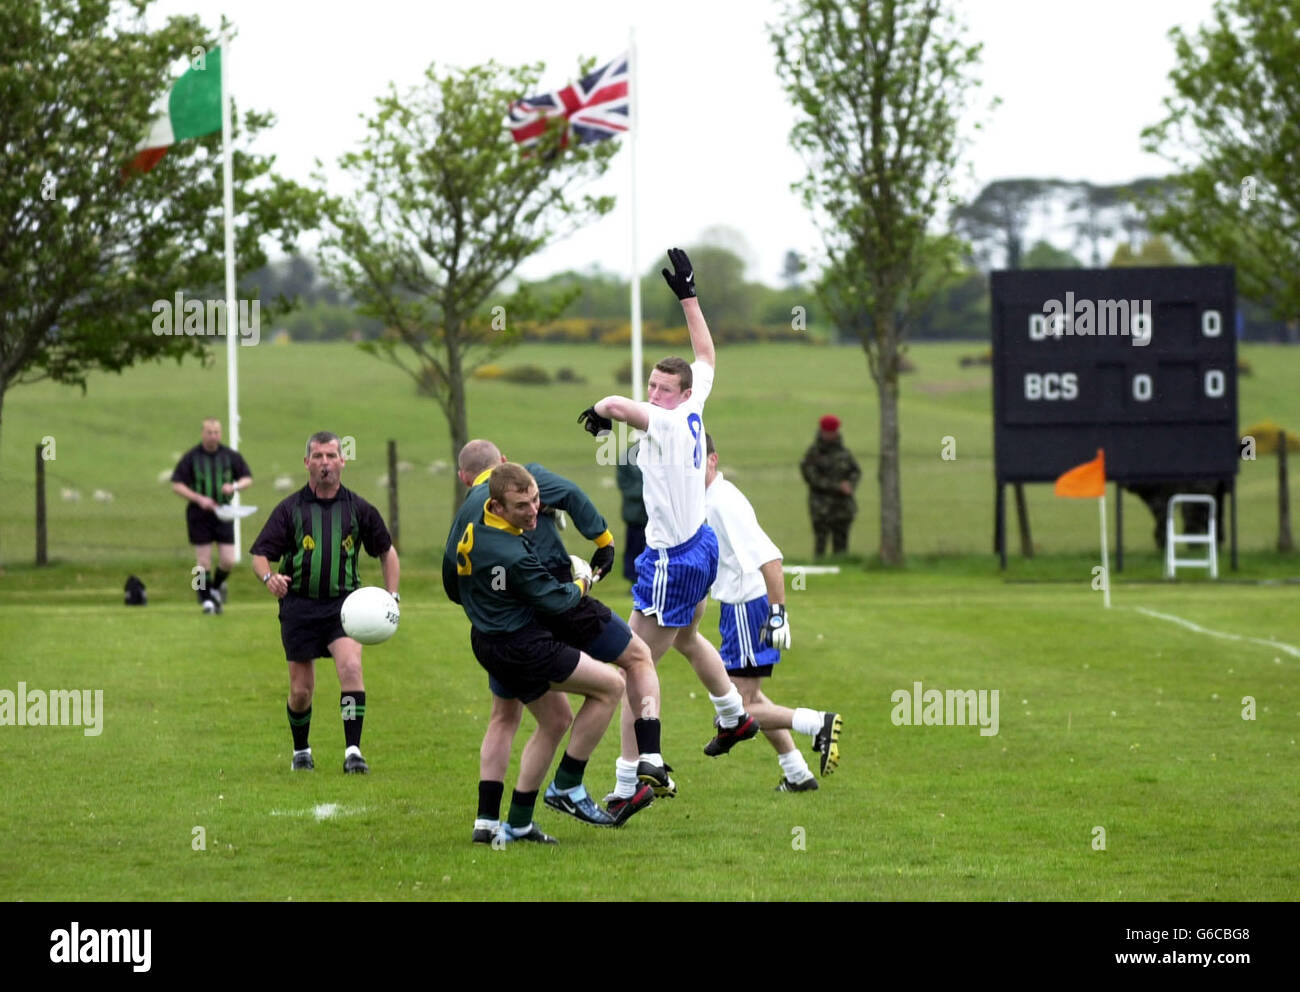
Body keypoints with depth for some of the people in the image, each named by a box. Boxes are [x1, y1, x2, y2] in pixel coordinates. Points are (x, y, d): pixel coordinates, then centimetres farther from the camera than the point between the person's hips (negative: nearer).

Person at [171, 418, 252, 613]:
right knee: (203, 561, -2)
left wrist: (235, 486, -13)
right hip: (199, 514, -2)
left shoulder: (230, 456, 2)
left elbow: (248, 479, 9)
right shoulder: (191, 457, -4)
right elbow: (176, 486, -4)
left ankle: (217, 587, 26)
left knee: (228, 561, -3)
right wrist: (199, 499, -17)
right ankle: (206, 599, 12)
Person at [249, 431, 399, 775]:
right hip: (299, 607, 0)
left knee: (351, 666, -24)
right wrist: (269, 577, -21)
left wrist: (391, 596, 7)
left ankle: (353, 751, -22)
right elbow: (259, 554, 2)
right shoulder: (290, 509, 2)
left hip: (343, 603, 0)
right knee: (301, 691, 3)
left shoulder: (358, 508, 5)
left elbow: (387, 551, 17)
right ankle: (301, 752, 28)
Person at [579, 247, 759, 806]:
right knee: (688, 639, 34)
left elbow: (617, 404, -39)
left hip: (672, 560, -9)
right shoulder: (692, 410, 1)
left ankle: (628, 783, -5)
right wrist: (687, 295, 21)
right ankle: (734, 718, 53)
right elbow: (706, 356, 18)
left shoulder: (667, 424, -22)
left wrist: (600, 413, -15)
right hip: (702, 545, 9)